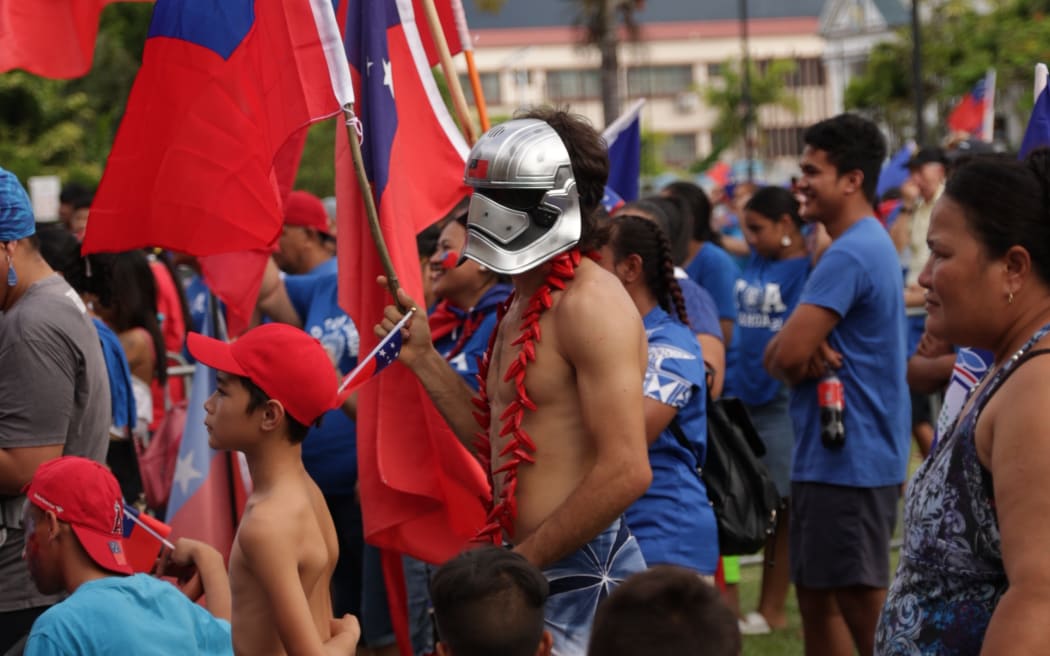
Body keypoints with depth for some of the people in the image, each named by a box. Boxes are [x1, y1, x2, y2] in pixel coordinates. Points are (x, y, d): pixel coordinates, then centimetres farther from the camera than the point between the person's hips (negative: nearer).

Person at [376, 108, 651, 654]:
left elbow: (625, 471, -22)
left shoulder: (590, 305, -15)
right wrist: (424, 360, 12)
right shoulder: (524, 305, 15)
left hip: (578, 572, -9)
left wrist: (520, 562, -16)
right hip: (531, 572, 9)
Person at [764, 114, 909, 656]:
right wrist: (811, 353, -10)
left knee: (862, 606, -6)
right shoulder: (873, 245, 16)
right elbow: (785, 352, 13)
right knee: (817, 595, 15)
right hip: (831, 454, 11)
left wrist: (802, 357, 0)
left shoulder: (848, 255, -18)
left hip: (848, 458, -11)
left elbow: (784, 356, -22)